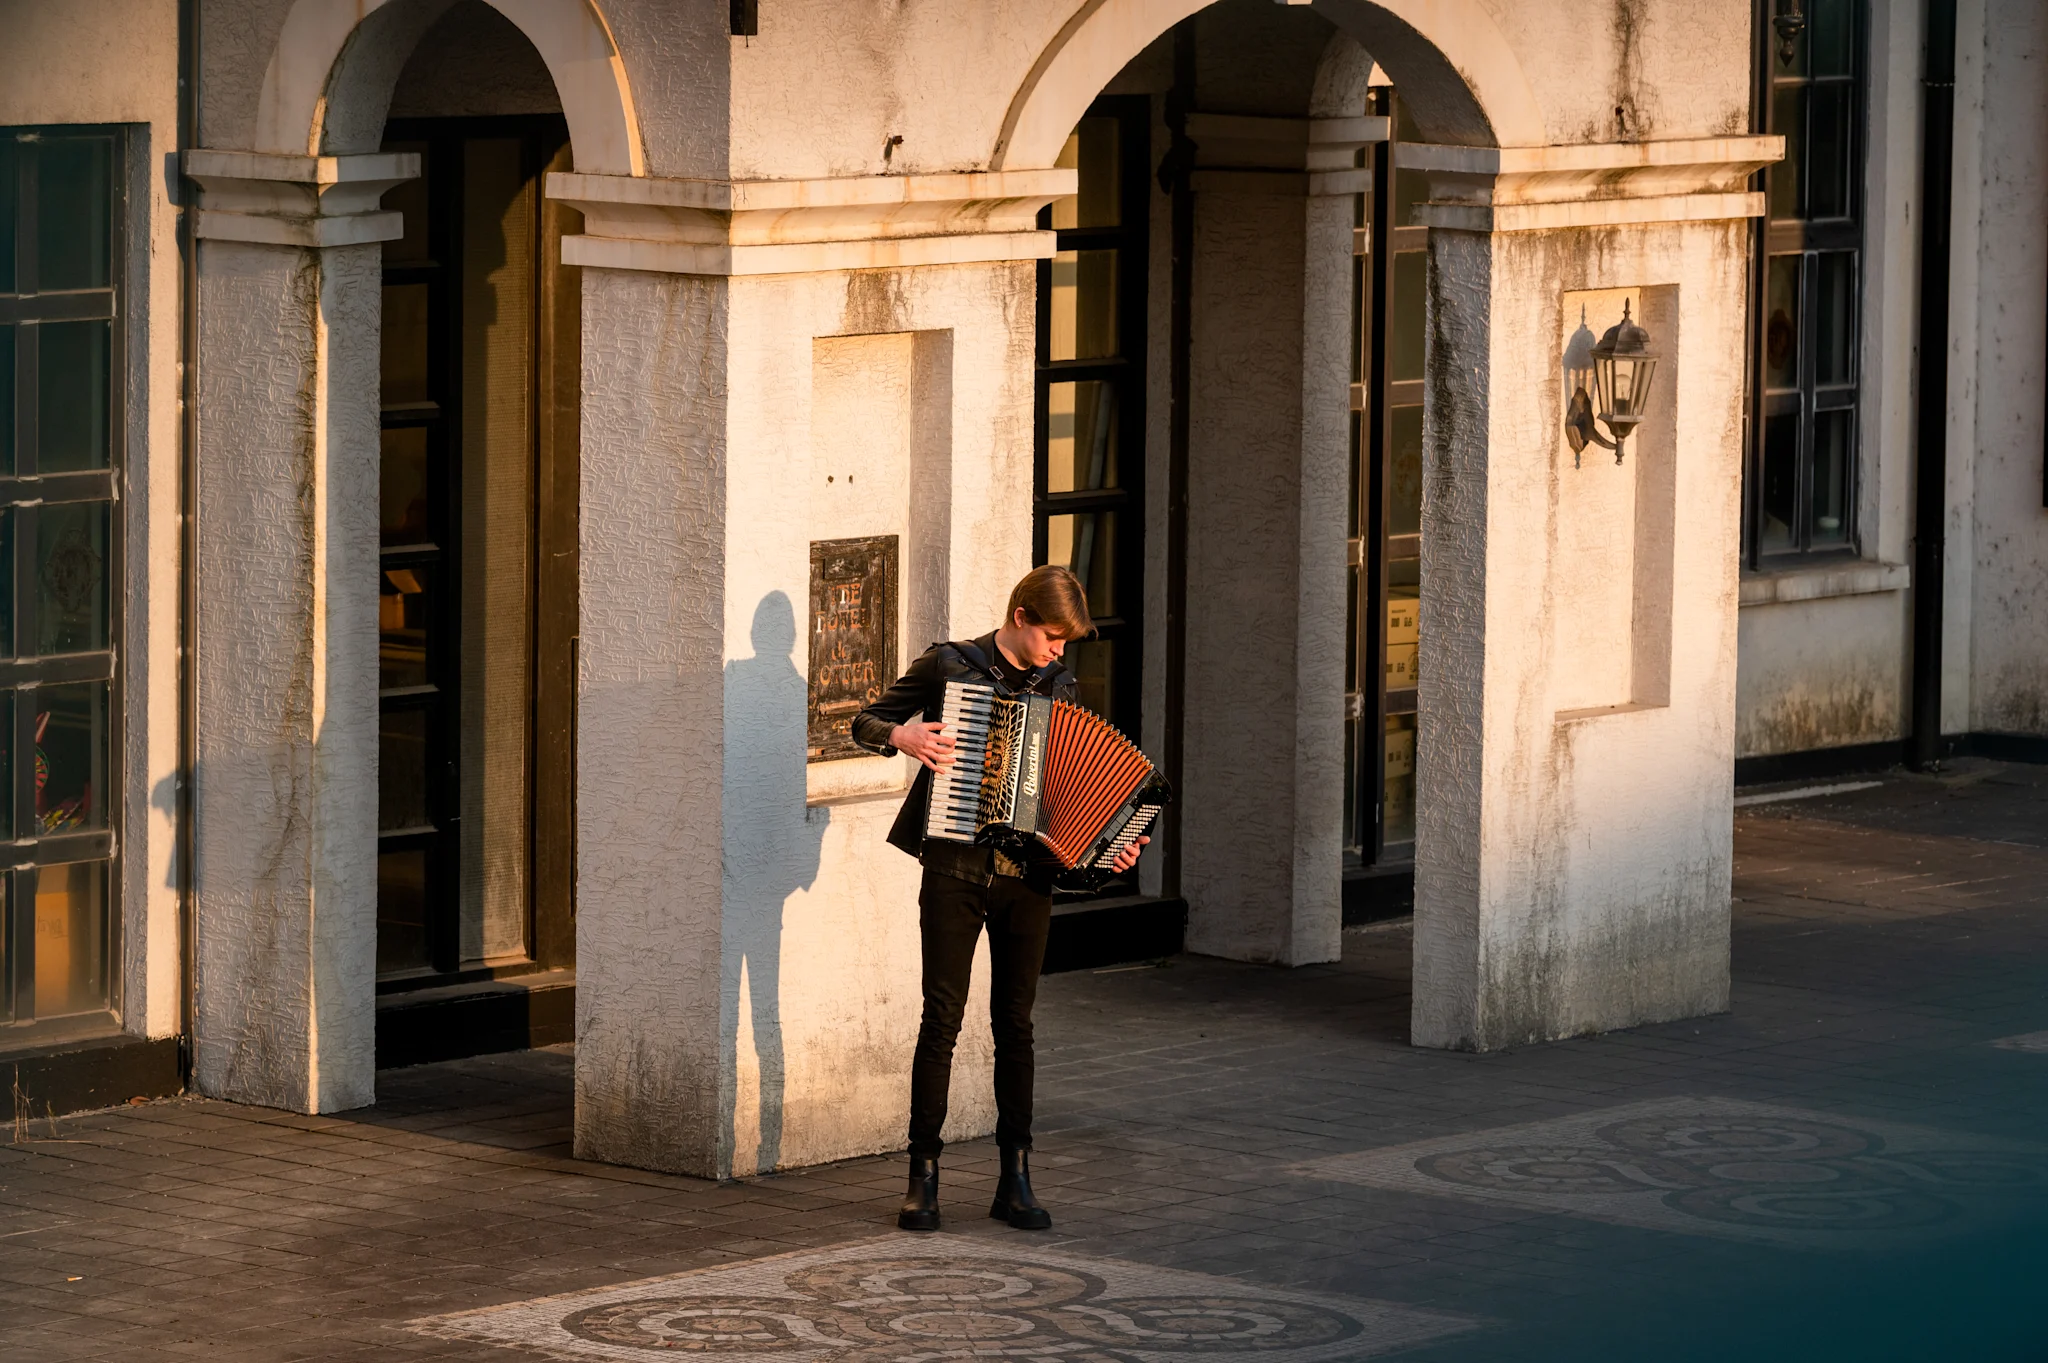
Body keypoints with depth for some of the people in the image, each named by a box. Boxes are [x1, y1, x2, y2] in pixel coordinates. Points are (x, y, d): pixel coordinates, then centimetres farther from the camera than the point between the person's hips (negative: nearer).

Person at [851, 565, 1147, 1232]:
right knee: (942, 1019, -4)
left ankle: (1015, 1179, 12)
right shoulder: (949, 666, -1)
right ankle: (923, 1177, 1)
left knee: (1015, 1023, 7)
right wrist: (902, 736, -16)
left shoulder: (1058, 684, 11)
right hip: (955, 871, -3)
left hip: (1028, 876, 3)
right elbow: (865, 724, 5)